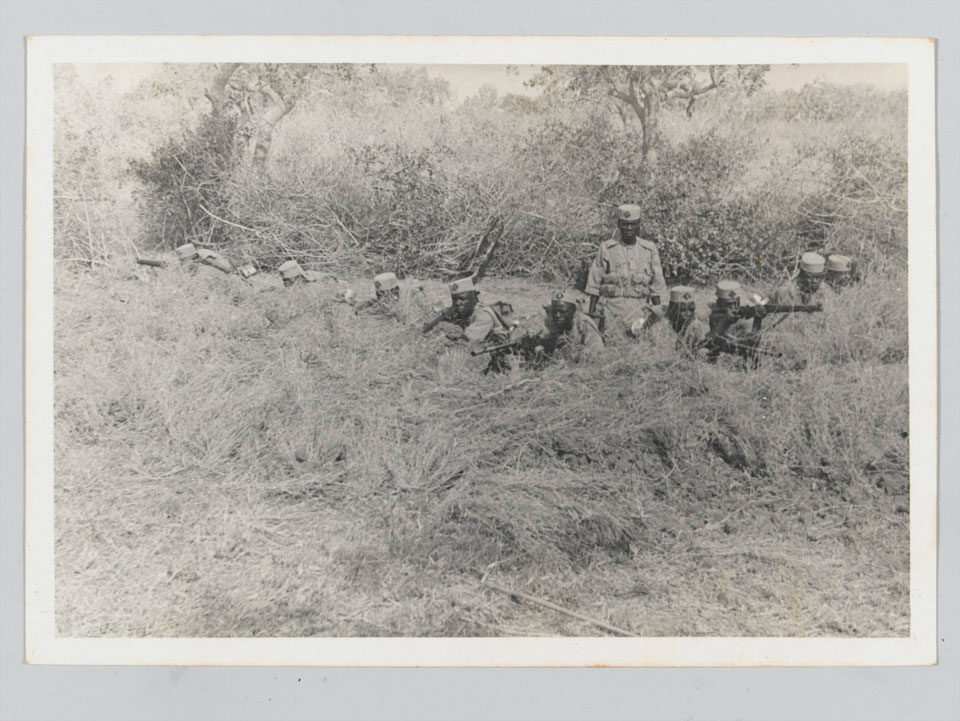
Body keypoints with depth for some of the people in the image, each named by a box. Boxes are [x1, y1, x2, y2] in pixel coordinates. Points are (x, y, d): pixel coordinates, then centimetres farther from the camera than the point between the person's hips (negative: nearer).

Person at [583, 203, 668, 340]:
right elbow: (594, 284, 6)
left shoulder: (649, 249, 8)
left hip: (639, 309, 1)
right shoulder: (606, 248, 5)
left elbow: (657, 285, 11)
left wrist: (657, 309, 4)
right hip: (613, 307, -1)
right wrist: (591, 311, 2)